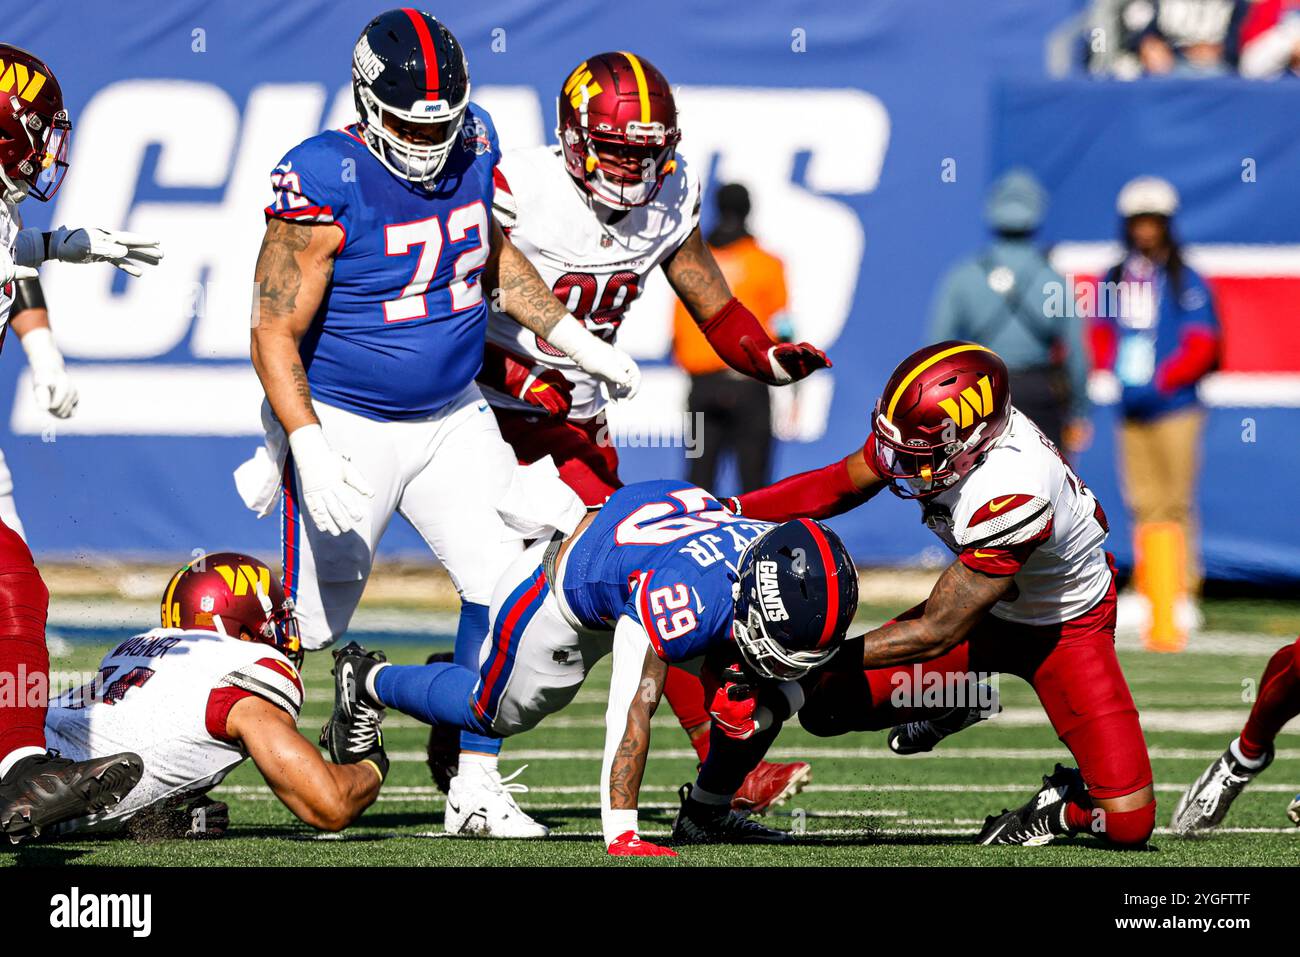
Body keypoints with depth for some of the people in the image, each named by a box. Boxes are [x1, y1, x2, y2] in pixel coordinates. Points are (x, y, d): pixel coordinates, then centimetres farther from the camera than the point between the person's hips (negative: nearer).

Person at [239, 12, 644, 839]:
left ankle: (478, 785, 7)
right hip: (345, 426, -6)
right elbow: (276, 332, -19)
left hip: (452, 420, 6)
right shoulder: (326, 184, -22)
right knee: (311, 625, -2)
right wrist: (308, 449, -29)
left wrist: (579, 343, 14)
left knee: (505, 584, -4)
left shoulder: (473, 145, -4)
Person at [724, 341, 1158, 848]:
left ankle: (1065, 804, 16)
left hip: (1067, 626, -7)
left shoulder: (1009, 495, -41)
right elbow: (842, 484, -3)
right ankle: (952, 707, 22)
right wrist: (731, 511, -14)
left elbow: (936, 634, -33)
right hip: (989, 608, 7)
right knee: (827, 706, -5)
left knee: (1129, 823, -18)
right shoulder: (931, 426, -22)